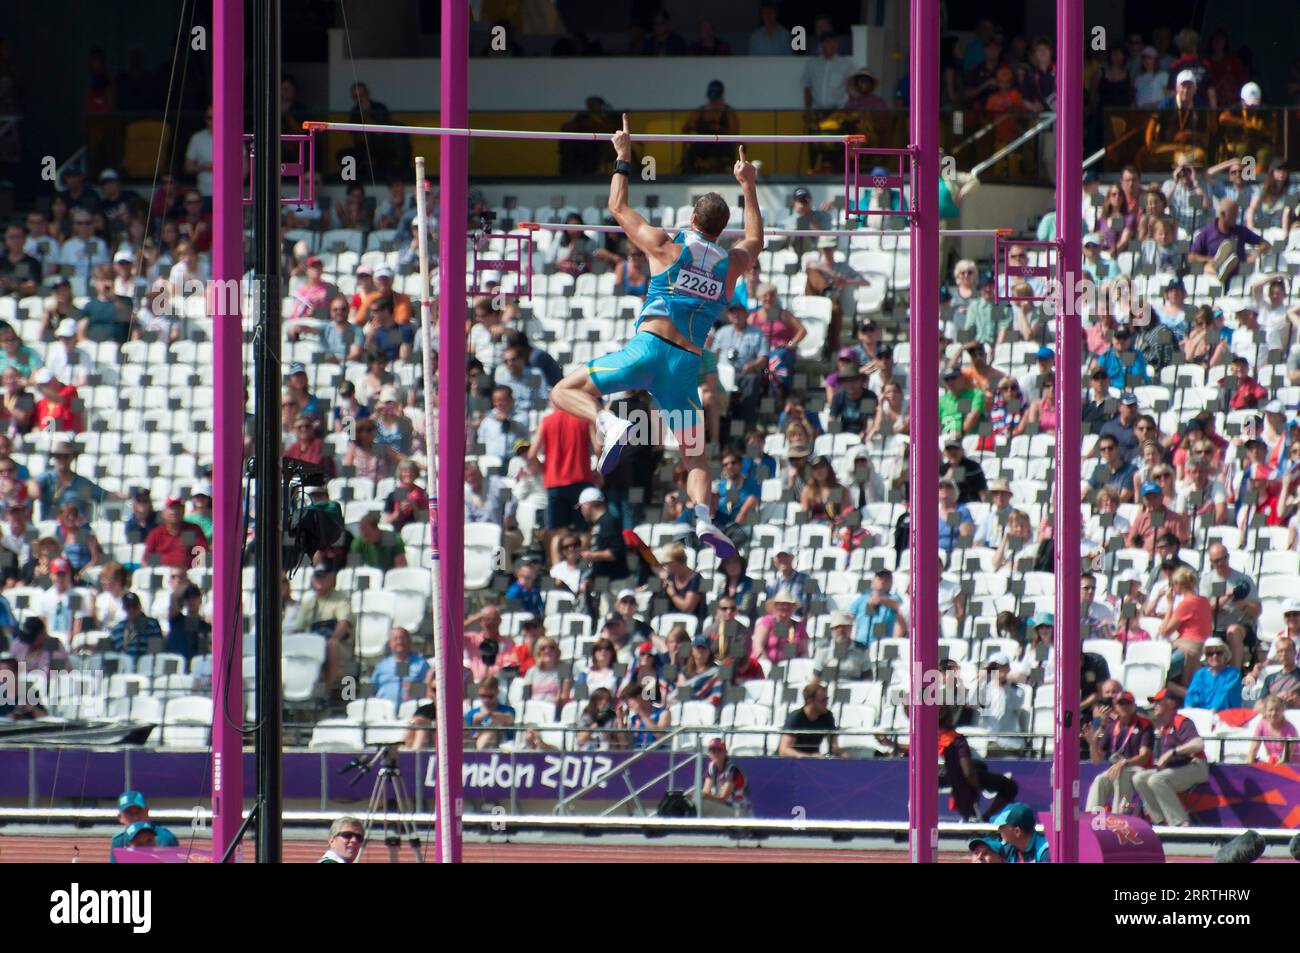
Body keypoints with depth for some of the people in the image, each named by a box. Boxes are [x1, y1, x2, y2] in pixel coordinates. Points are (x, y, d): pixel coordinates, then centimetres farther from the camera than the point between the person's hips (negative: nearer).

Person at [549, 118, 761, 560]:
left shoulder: (667, 246, 3)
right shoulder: (731, 264, 13)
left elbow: (618, 207, 15)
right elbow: (755, 239, 38)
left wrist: (624, 159, 25)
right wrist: (749, 185, 45)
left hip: (649, 348, -4)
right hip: (687, 366, 4)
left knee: (565, 391, 3)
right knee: (695, 454, 10)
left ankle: (610, 423, -26)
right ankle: (704, 516, -16)